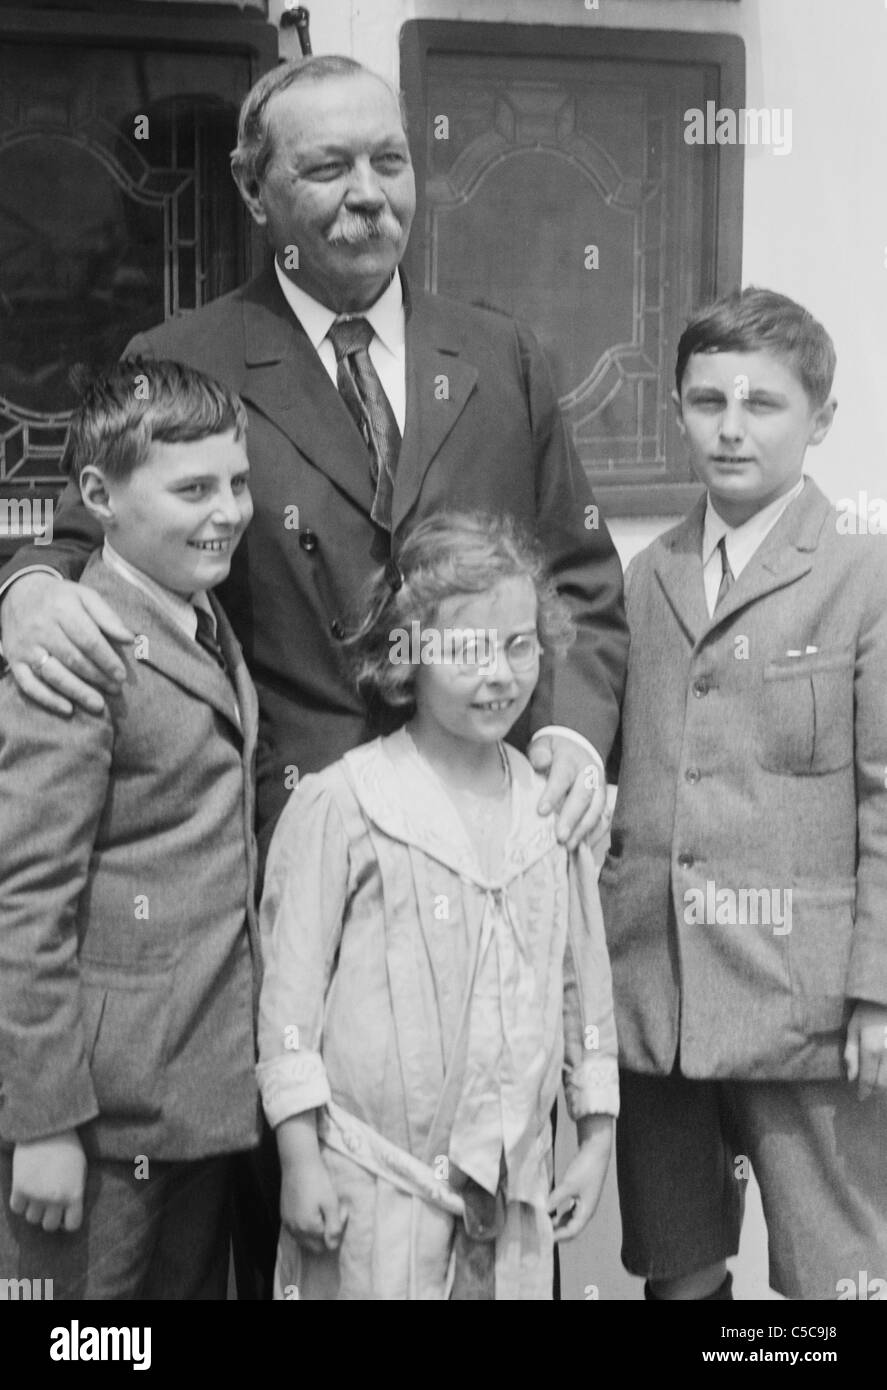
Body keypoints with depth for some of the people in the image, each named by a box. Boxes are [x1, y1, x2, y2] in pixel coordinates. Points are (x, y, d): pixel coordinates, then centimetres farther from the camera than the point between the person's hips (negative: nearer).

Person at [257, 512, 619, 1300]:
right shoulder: (340, 805, -8)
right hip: (376, 1182, -4)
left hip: (516, 1178, 4)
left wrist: (597, 1139, 12)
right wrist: (300, 1159, -8)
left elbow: (585, 977, 12)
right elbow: (291, 986, -7)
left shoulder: (554, 811, 6)